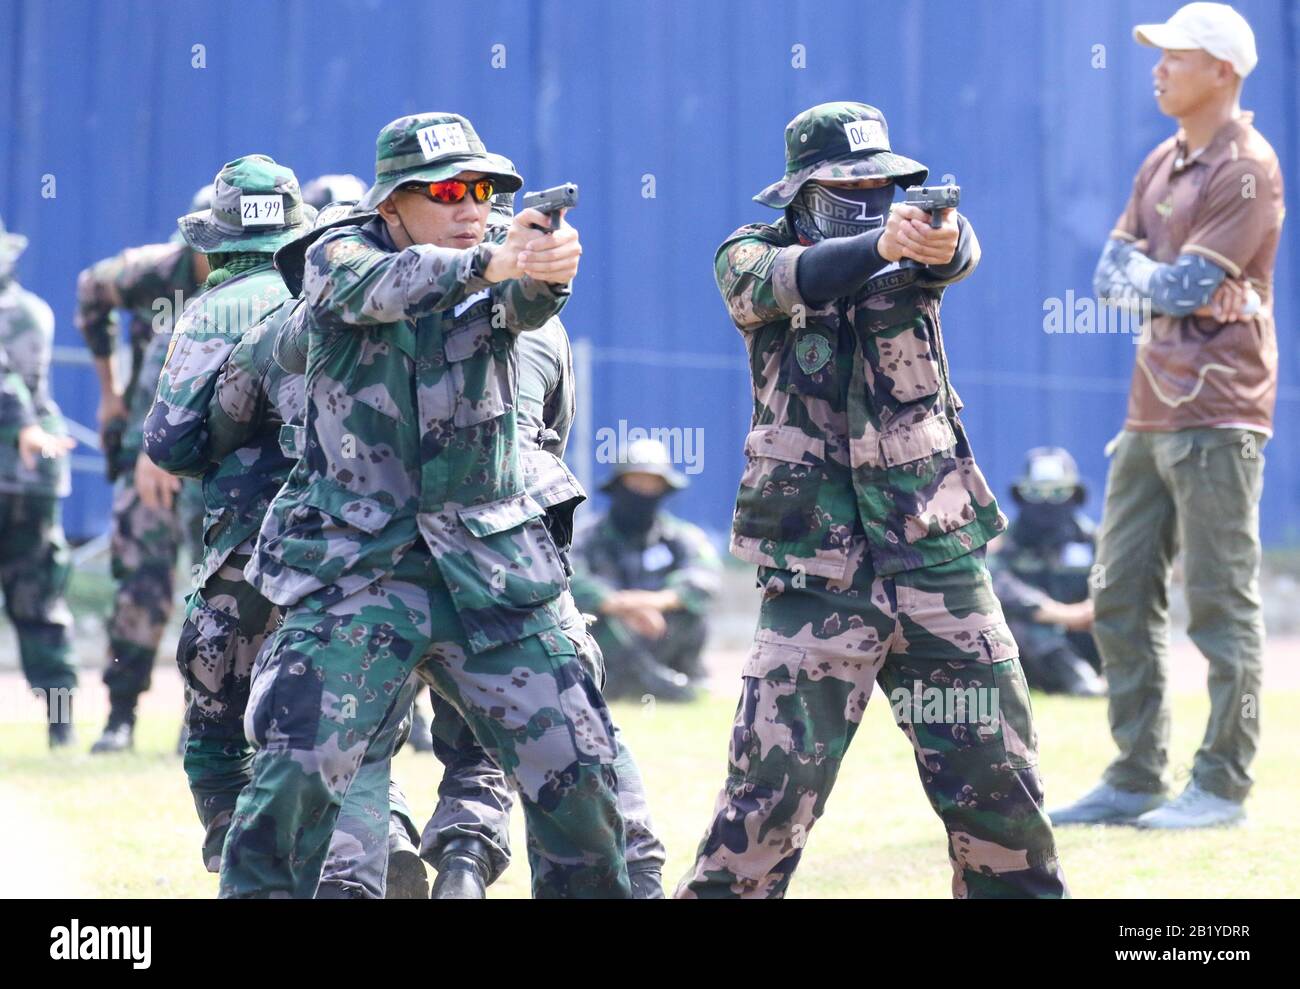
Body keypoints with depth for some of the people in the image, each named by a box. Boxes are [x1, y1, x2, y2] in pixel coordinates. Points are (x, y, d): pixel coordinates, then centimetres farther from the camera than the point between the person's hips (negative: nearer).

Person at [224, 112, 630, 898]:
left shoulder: (500, 278, 7)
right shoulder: (341, 257, 0)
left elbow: (530, 300, -17)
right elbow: (376, 287, -23)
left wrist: (545, 267, -42)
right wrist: (488, 263, -42)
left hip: (489, 567, 3)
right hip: (359, 563, -3)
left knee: (579, 767, 0)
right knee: (299, 767, -16)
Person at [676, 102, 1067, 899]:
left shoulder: (913, 242, 5)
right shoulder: (750, 257, 0)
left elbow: (955, 253, -18)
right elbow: (789, 280, -24)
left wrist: (940, 240, -43)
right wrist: (880, 243, -43)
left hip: (939, 558, 3)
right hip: (816, 573, -3)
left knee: (1001, 780, 7)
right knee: (776, 784, -9)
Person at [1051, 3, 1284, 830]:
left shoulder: (1248, 170, -10)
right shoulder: (1162, 165, 16)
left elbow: (1187, 285, -17)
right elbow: (1111, 274, 11)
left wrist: (1142, 276, 2)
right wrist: (1170, 284, -8)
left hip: (1217, 415, -9)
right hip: (1151, 412, 9)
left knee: (1221, 605, -5)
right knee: (1120, 599, 9)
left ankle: (1223, 785, 0)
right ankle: (1137, 778, 16)